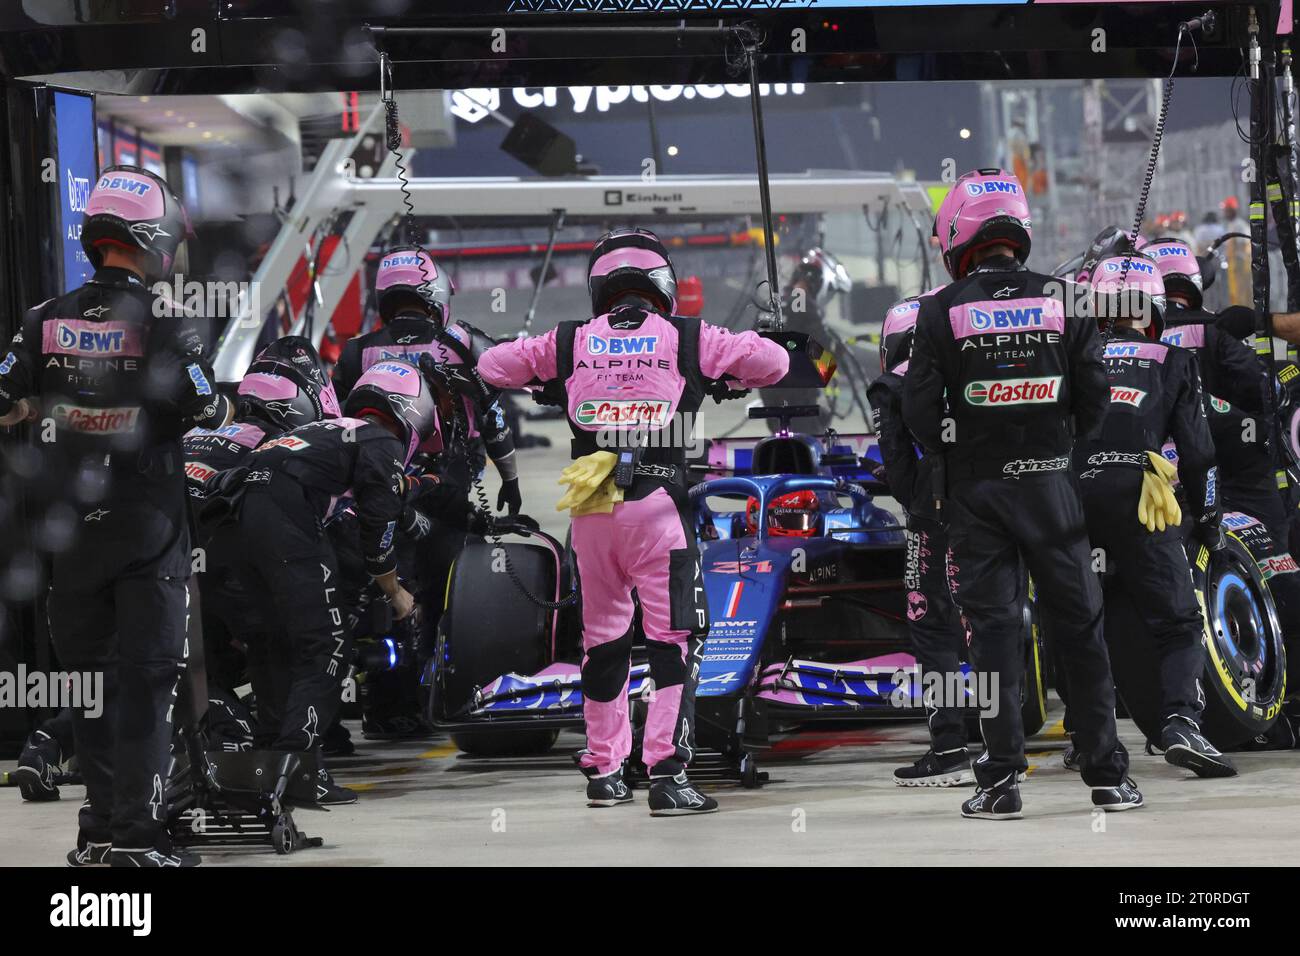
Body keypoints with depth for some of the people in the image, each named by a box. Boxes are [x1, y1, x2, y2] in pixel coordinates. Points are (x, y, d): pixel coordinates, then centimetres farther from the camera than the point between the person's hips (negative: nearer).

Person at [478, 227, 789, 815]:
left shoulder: (569, 343, 9)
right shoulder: (689, 340, 5)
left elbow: (492, 366, 18)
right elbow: (773, 362, 9)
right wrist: (726, 383, 28)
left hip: (589, 512, 3)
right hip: (658, 507, -3)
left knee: (603, 639, 16)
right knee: (675, 638, -1)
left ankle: (603, 772, 23)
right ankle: (667, 776, -12)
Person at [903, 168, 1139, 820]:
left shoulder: (942, 310, -6)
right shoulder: (1063, 302, 0)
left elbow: (919, 408, -8)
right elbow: (1095, 398, 1)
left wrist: (953, 450, 9)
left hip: (976, 490, -1)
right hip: (1050, 484, 1)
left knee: (993, 626, 2)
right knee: (1079, 621, 8)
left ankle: (1001, 782, -1)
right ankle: (1106, 773, 10)